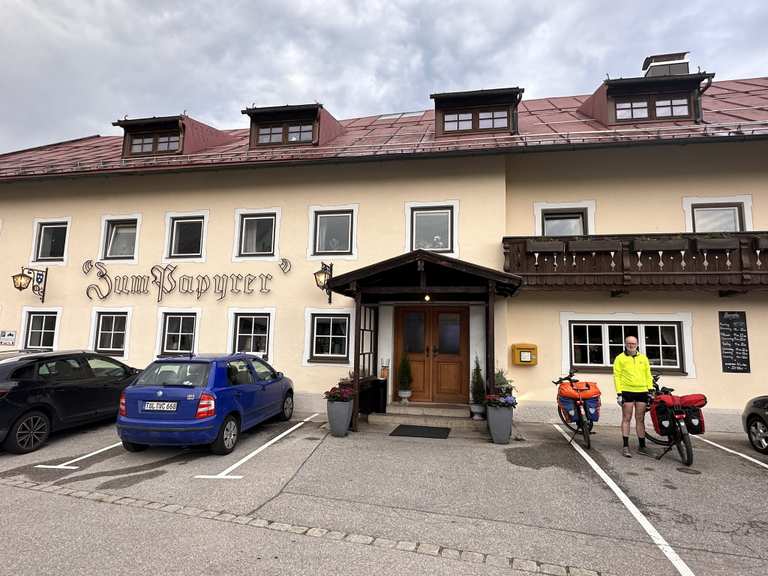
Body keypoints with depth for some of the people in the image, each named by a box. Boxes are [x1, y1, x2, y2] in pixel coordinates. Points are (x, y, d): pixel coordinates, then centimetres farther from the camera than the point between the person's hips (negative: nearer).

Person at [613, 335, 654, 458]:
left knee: (640, 419, 9)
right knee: (626, 419, -1)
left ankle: (642, 446, 17)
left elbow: (648, 374, 15)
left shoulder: (643, 358, 15)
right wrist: (619, 393, -10)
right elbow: (617, 376, -2)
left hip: (642, 392, 4)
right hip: (627, 391, -3)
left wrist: (650, 390, 5)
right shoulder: (620, 358, 3)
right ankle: (625, 446, 3)